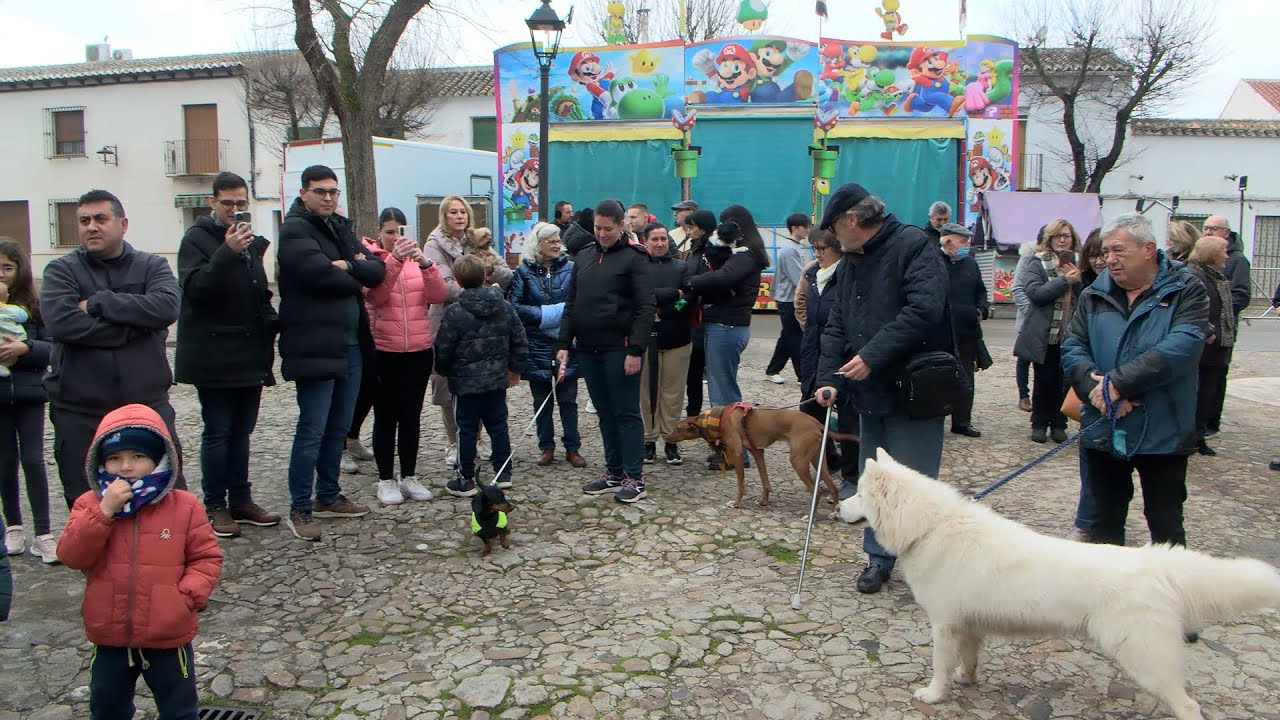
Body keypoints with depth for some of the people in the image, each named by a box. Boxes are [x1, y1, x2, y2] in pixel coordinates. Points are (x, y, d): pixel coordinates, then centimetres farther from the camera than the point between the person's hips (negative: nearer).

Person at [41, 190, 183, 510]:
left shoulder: (152, 266, 5)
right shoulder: (62, 270, 2)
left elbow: (166, 306, -15)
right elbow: (60, 321, -17)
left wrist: (98, 302, -15)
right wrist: (136, 324, -15)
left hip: (147, 402, 0)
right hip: (79, 413, 0)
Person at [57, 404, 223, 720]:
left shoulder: (185, 506, -10)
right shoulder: (90, 504, -4)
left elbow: (207, 558, -6)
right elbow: (71, 556, -16)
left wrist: (187, 595, -21)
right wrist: (104, 511, -25)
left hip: (168, 636, -2)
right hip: (109, 636, 3)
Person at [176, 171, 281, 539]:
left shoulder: (251, 241, 15)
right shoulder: (197, 238, -5)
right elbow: (195, 287, -19)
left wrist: (272, 323, 7)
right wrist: (228, 253, -29)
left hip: (250, 354, 7)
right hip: (214, 354, -6)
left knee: (241, 431, 12)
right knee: (218, 432, 0)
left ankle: (241, 501, 21)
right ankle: (216, 507, 9)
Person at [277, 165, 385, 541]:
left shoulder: (340, 227, 17)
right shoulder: (294, 229, -7)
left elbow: (377, 270, 6)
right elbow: (319, 273, -22)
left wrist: (347, 265, -13)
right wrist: (357, 280, -5)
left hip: (350, 343, 8)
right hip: (315, 346, -8)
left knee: (338, 428, 15)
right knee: (312, 430, -4)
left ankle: (328, 496, 28)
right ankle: (300, 509, 7)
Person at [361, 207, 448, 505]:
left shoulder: (416, 258, 8)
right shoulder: (370, 258, -2)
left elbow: (438, 295, -5)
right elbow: (374, 295, -19)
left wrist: (426, 263, -21)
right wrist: (393, 260, -30)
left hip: (419, 350, 3)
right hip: (383, 351, -3)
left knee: (411, 415, 10)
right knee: (386, 416, 5)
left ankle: (408, 476, 21)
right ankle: (386, 479, 14)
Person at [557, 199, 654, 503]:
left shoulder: (633, 257, -6)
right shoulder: (584, 256, 12)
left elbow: (645, 307, -11)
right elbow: (571, 304, 14)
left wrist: (635, 350, -17)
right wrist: (564, 344, 6)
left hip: (619, 349, -6)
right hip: (587, 349, 6)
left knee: (626, 413, 0)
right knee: (605, 414, 13)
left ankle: (635, 478, 7)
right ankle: (614, 472, 23)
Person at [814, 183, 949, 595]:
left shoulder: (913, 246, -11)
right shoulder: (851, 262, 15)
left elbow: (924, 310, -24)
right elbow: (836, 325, 13)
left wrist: (873, 355, -25)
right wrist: (828, 376, -1)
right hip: (870, 391, 8)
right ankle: (879, 557, 27)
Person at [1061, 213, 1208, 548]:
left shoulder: (1185, 290, -5)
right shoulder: (1094, 295, 7)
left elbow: (1182, 347, -19)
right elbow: (1072, 347, 0)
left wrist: (1117, 382, -22)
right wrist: (1094, 385, -19)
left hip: (1162, 433, -3)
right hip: (1103, 431, 4)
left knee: (1166, 526, 9)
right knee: (1105, 521, 15)